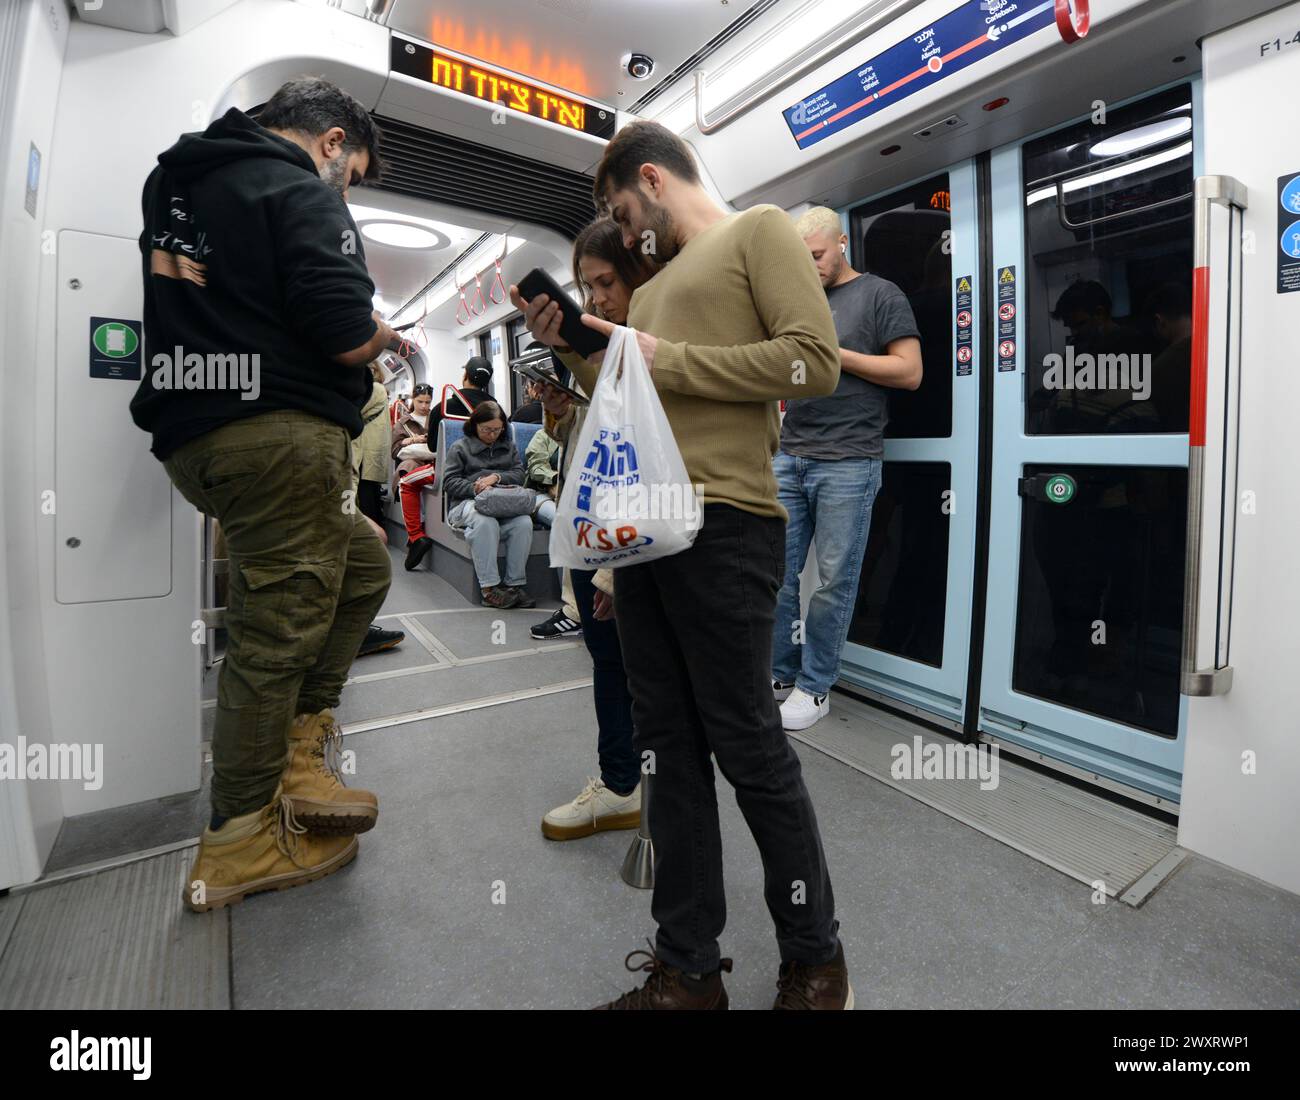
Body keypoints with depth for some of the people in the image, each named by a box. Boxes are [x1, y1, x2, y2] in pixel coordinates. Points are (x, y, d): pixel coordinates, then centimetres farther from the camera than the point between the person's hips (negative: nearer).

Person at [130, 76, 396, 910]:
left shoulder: (178, 179, 24)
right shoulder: (301, 193, -4)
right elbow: (345, 337, -16)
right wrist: (384, 333, 6)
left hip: (193, 433, 9)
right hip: (280, 434, -9)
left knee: (364, 565, 18)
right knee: (276, 636, -2)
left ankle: (299, 755, 17)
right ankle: (238, 848, 12)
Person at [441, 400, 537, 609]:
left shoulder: (509, 447, 24)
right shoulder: (459, 447, 13)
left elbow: (519, 474, 11)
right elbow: (449, 482, 2)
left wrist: (496, 477, -9)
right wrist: (474, 488, -16)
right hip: (467, 503, -3)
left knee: (524, 522, -31)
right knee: (486, 522, -39)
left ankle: (515, 583, -23)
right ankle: (489, 588, -35)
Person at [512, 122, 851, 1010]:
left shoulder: (759, 230, 7)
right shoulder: (654, 284, 27)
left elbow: (815, 362, -9)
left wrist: (667, 361, -7)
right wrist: (570, 347, 14)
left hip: (724, 522, -7)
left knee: (749, 746, 1)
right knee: (670, 747, 9)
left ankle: (815, 959, 25)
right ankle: (688, 968, 25)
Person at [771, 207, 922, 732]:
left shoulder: (880, 295, 5)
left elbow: (910, 372, -4)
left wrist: (835, 354, -9)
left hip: (847, 463, -5)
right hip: (789, 457, 5)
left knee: (834, 581, 0)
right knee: (775, 572, 4)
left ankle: (814, 687, 13)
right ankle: (781, 673, 19)